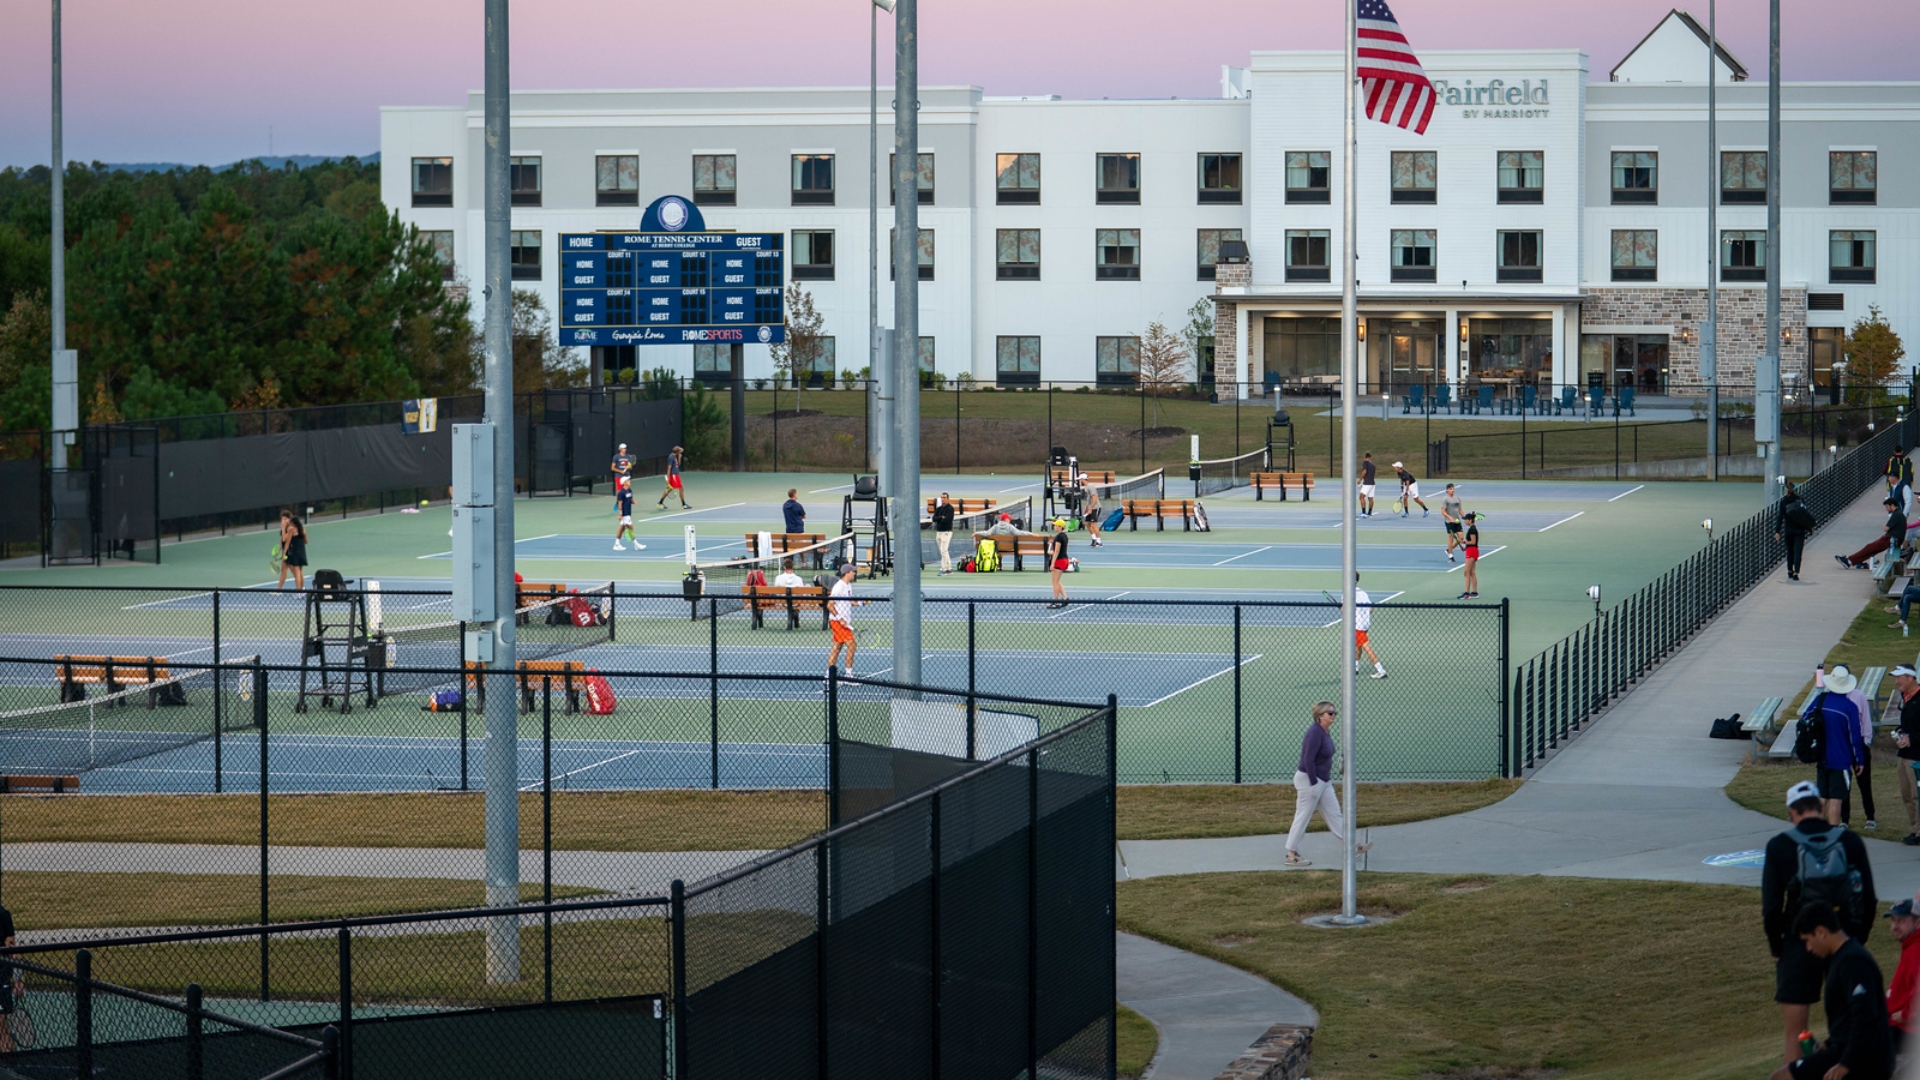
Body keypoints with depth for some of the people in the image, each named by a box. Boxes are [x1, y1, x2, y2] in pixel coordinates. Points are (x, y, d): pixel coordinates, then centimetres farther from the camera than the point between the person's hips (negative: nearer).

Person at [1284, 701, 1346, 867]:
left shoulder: (1325, 732, 9)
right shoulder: (1315, 732, -20)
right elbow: (1308, 760, -24)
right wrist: (1314, 784, -21)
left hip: (1323, 781, 10)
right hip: (1309, 780, -10)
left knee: (1335, 814, 11)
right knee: (1303, 817, -2)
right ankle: (1291, 855, 5)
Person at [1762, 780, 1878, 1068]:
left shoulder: (1779, 847, -7)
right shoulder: (1851, 842, -1)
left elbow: (1771, 907, -7)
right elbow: (1869, 900, 2)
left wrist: (1776, 948, 5)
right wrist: (1857, 941, 12)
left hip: (1799, 946, -2)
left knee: (1795, 1032, 3)